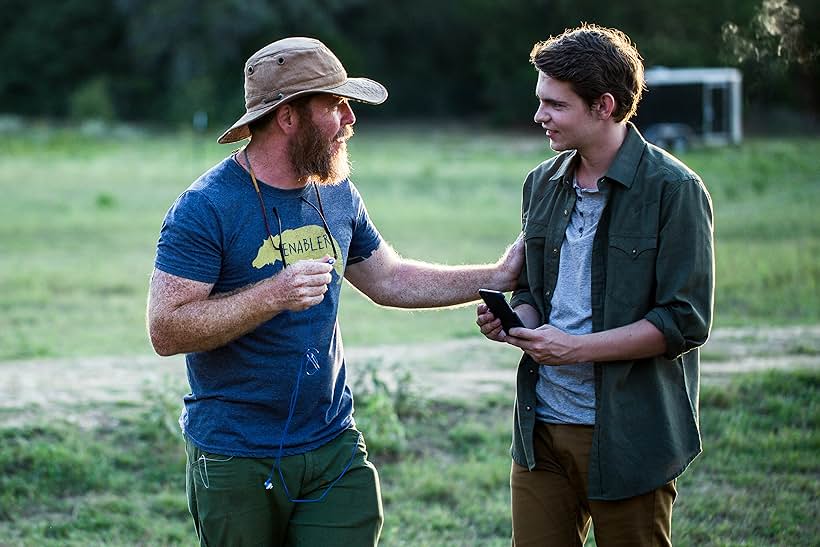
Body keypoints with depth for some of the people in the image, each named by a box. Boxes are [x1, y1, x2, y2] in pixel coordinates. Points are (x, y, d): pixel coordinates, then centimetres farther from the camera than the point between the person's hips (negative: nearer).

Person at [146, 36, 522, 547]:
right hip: (237, 461, -5)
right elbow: (166, 330, -19)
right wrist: (272, 295, -28)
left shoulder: (337, 194, 7)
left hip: (334, 445, 5)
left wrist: (498, 277, 15)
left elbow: (389, 280, 21)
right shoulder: (207, 207, -14)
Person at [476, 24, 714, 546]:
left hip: (630, 438, -5)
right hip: (543, 428, 5)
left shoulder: (674, 189, -9)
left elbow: (686, 321, -13)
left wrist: (577, 348, -17)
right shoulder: (543, 184, 11)